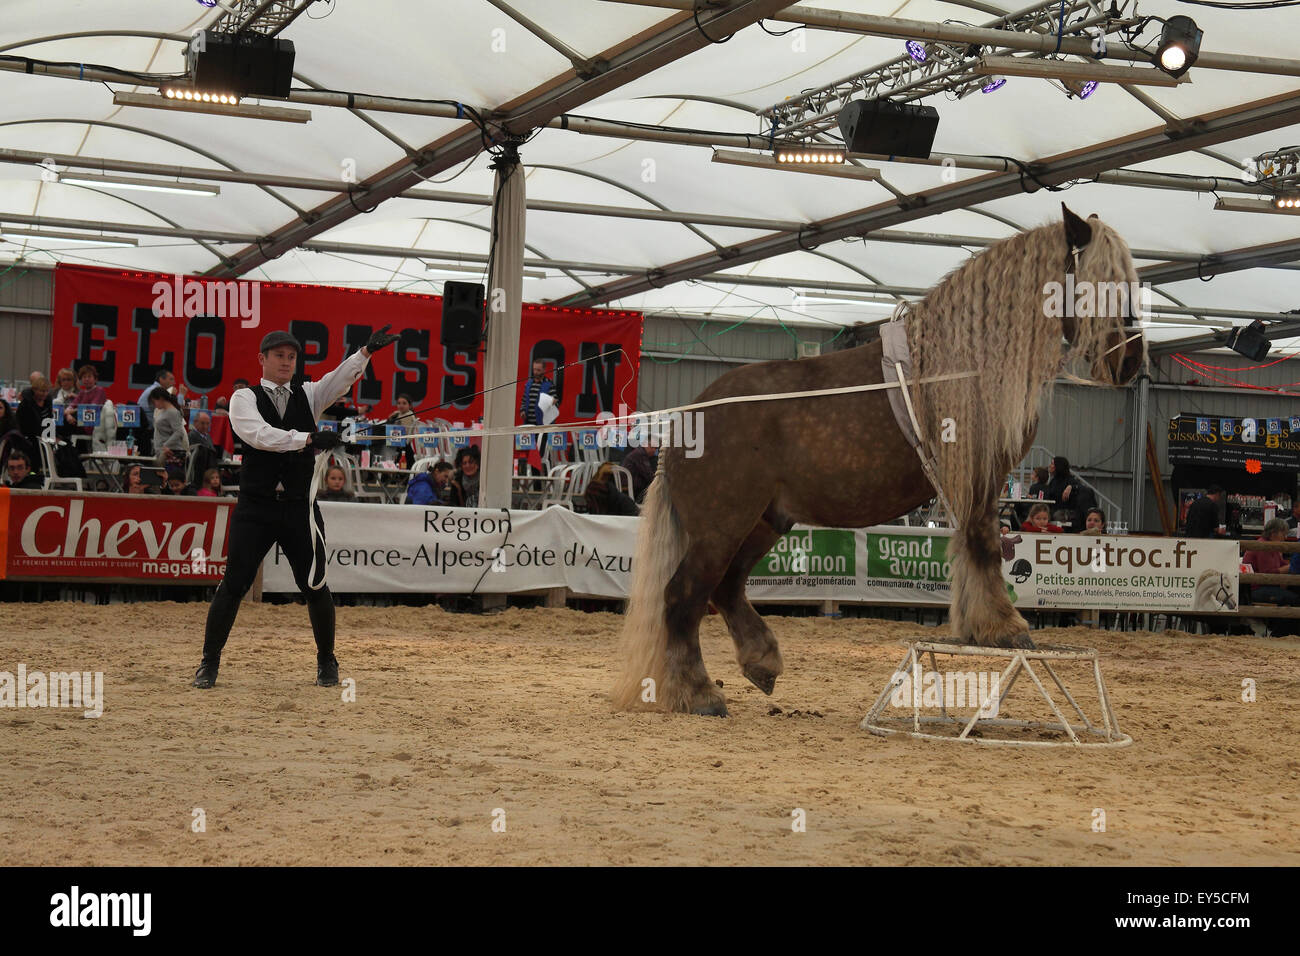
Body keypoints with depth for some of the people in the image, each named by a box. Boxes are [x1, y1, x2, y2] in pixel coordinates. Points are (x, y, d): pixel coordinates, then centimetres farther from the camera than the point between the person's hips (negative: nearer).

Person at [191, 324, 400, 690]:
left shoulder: (308, 395, 13)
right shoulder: (244, 399, 2)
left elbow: (341, 379, -4)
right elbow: (260, 435, -16)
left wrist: (366, 351, -21)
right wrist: (309, 438, -26)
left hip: (299, 508, 3)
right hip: (256, 506, -2)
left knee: (315, 586, 3)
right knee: (234, 585, -3)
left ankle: (326, 660, 21)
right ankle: (209, 661, 8)